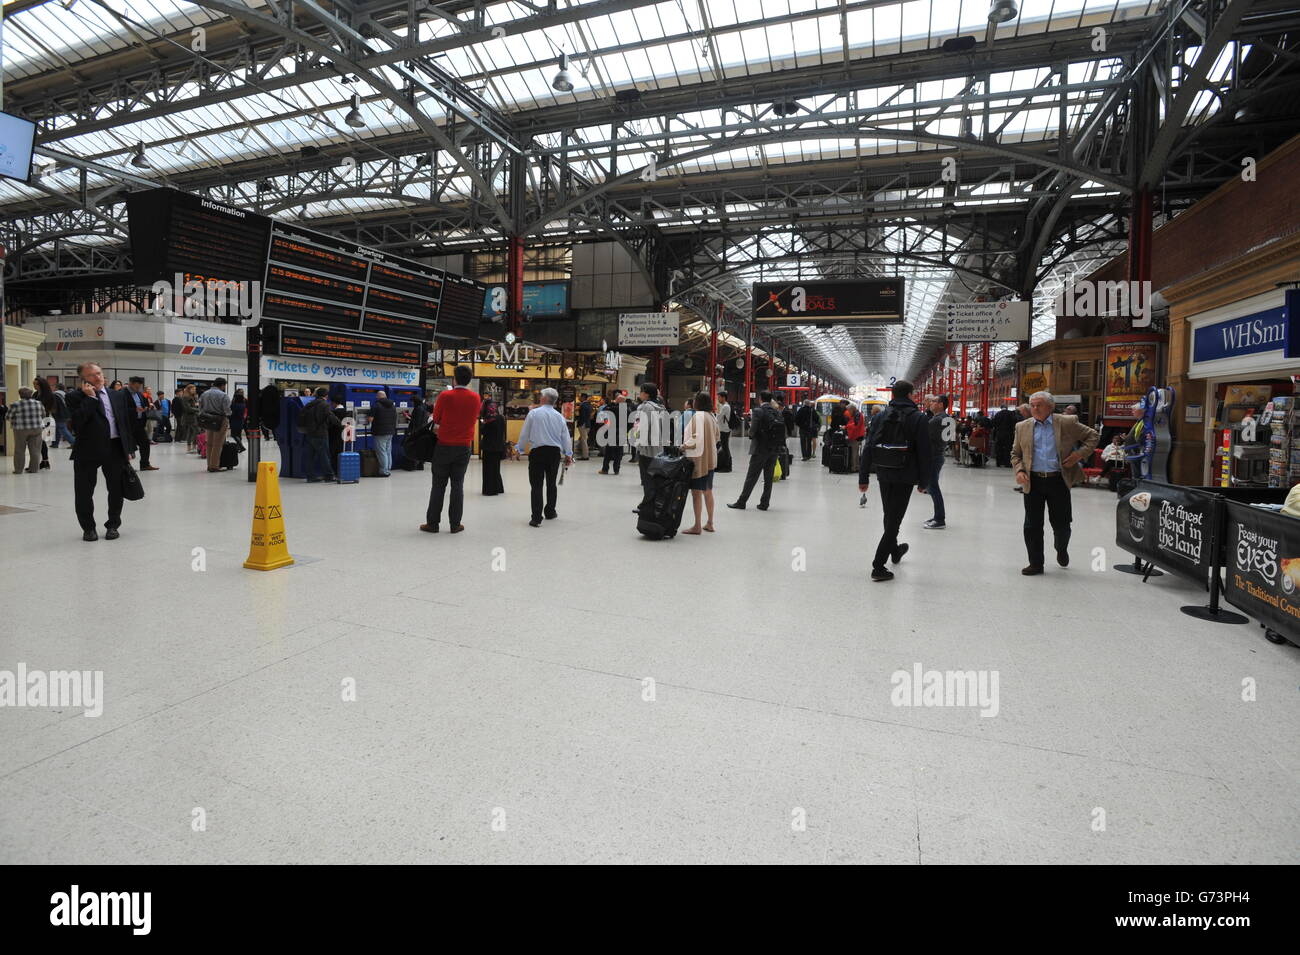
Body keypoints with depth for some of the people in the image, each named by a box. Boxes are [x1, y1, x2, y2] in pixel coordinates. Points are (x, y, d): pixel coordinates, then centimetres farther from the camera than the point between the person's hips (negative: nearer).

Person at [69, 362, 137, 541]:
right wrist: (90, 397, -15)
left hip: (115, 448, 3)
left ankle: (113, 525, 23)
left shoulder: (118, 395, 11)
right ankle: (88, 528, 21)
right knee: (84, 491, 5)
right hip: (88, 450, -2)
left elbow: (127, 422, 13)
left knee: (116, 490, 8)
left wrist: (130, 448, 8)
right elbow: (77, 421, -18)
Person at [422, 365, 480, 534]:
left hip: (444, 445, -2)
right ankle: (455, 524, 8)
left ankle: (432, 523, 10)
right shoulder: (475, 398, -1)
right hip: (464, 447, 2)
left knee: (438, 485, 6)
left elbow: (436, 419, 1)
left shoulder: (445, 396, -9)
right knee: (457, 484, 7)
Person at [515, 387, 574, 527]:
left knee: (536, 485, -3)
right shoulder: (559, 416, 4)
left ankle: (536, 518, -7)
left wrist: (520, 449, 13)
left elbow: (524, 433, -1)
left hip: (537, 451, -3)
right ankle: (550, 512, 29)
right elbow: (565, 436, 10)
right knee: (551, 483, 17)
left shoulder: (534, 413, -5)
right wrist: (568, 454, 21)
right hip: (555, 452, 4)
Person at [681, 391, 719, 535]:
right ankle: (709, 523, 23)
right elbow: (716, 437, 17)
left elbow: (697, 438, -23)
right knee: (707, 491, 15)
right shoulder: (712, 416, 11)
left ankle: (697, 526, -1)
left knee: (696, 491, -4)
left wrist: (684, 446, -11)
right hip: (710, 458, 9)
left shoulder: (698, 416, -15)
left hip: (698, 458, -9)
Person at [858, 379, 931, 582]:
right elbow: (924, 453, -8)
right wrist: (924, 481, 0)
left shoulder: (880, 417, 4)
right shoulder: (918, 418, -6)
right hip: (905, 477, -4)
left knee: (890, 516, 22)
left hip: (884, 475, 4)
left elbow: (868, 449, 2)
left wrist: (863, 477, 6)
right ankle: (878, 566, -5)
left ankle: (894, 550, 44)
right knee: (894, 519, -2)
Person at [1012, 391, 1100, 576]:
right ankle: (1036, 563, 15)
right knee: (1032, 525, 3)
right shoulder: (1022, 427, 7)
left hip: (1058, 482, -1)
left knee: (1061, 524, 7)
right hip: (1033, 482, 2)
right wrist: (1019, 470, -4)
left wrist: (1080, 454, -4)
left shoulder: (1067, 423, 1)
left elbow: (1093, 436, 10)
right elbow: (1015, 454, 14)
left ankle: (1061, 550, 39)